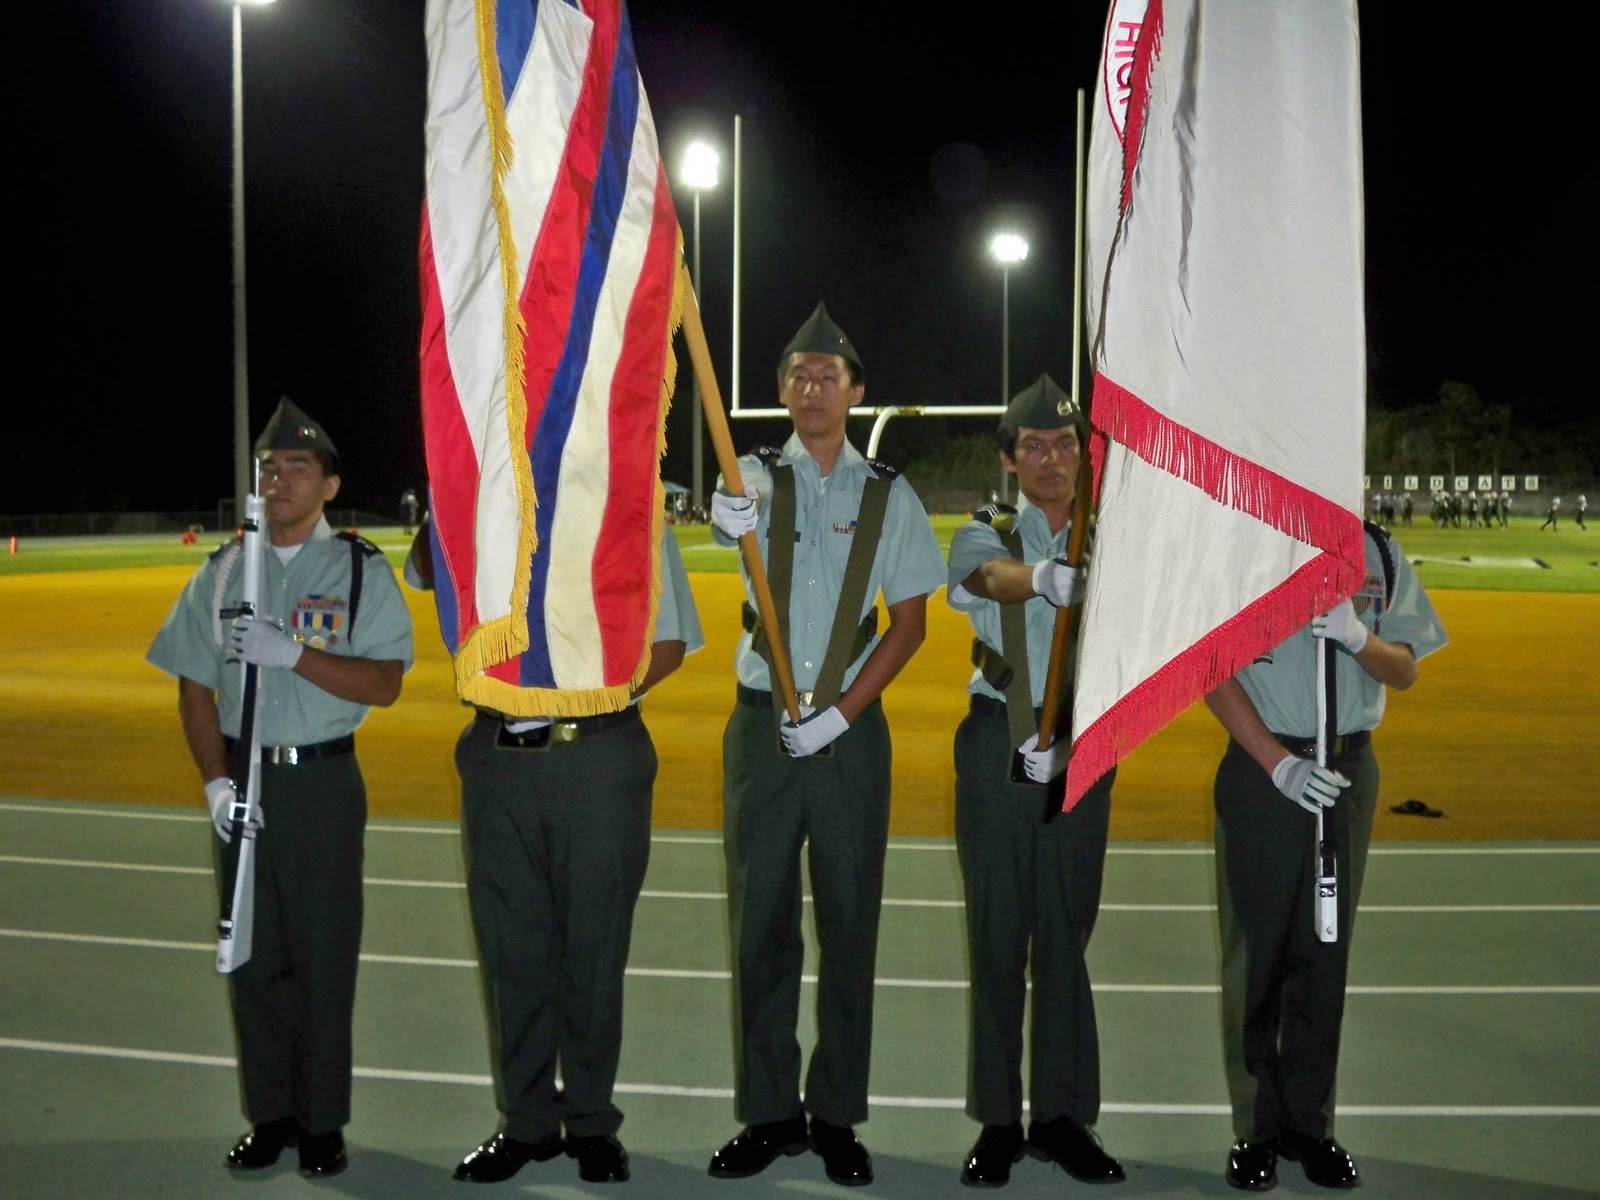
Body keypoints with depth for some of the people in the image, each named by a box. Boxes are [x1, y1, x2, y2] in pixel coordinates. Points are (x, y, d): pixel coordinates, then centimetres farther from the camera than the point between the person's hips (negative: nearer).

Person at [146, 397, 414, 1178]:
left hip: (323, 782, -3)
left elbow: (383, 683, -10)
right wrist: (216, 782, -5)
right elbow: (195, 685, 7)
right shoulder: (221, 573, 9)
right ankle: (270, 1114, 23)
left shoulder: (361, 570, -1)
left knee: (323, 954, 2)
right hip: (242, 779, 3)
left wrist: (291, 652, -22)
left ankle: (321, 1122, 16)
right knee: (253, 953, 9)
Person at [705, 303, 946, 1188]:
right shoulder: (758, 478, 5)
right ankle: (769, 1114, 18)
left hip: (850, 727, 0)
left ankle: (836, 1116, 18)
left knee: (848, 921, 5)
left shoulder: (888, 495, 4)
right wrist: (728, 523, -44)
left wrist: (840, 713, -9)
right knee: (760, 919, 6)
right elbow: (733, 512, -19)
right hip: (761, 721, 1)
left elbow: (910, 622, 1)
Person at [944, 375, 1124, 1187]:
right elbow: (982, 575, -25)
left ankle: (1063, 1115, 16)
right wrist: (1046, 578, -46)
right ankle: (999, 1120, 12)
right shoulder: (986, 533, 1)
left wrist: (1067, 736, -18)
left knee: (1066, 932, 6)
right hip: (998, 742, -1)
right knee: (998, 929, 3)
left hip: (1080, 745, 1)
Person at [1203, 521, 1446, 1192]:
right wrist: (1279, 763, -14)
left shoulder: (1378, 551, 6)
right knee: (1256, 952, 3)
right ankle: (1257, 1128, 15)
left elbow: (1405, 671, 7)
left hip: (1349, 767, 3)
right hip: (1261, 766, -3)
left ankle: (1310, 1123, 21)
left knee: (1326, 952, 9)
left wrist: (1358, 636, -15)